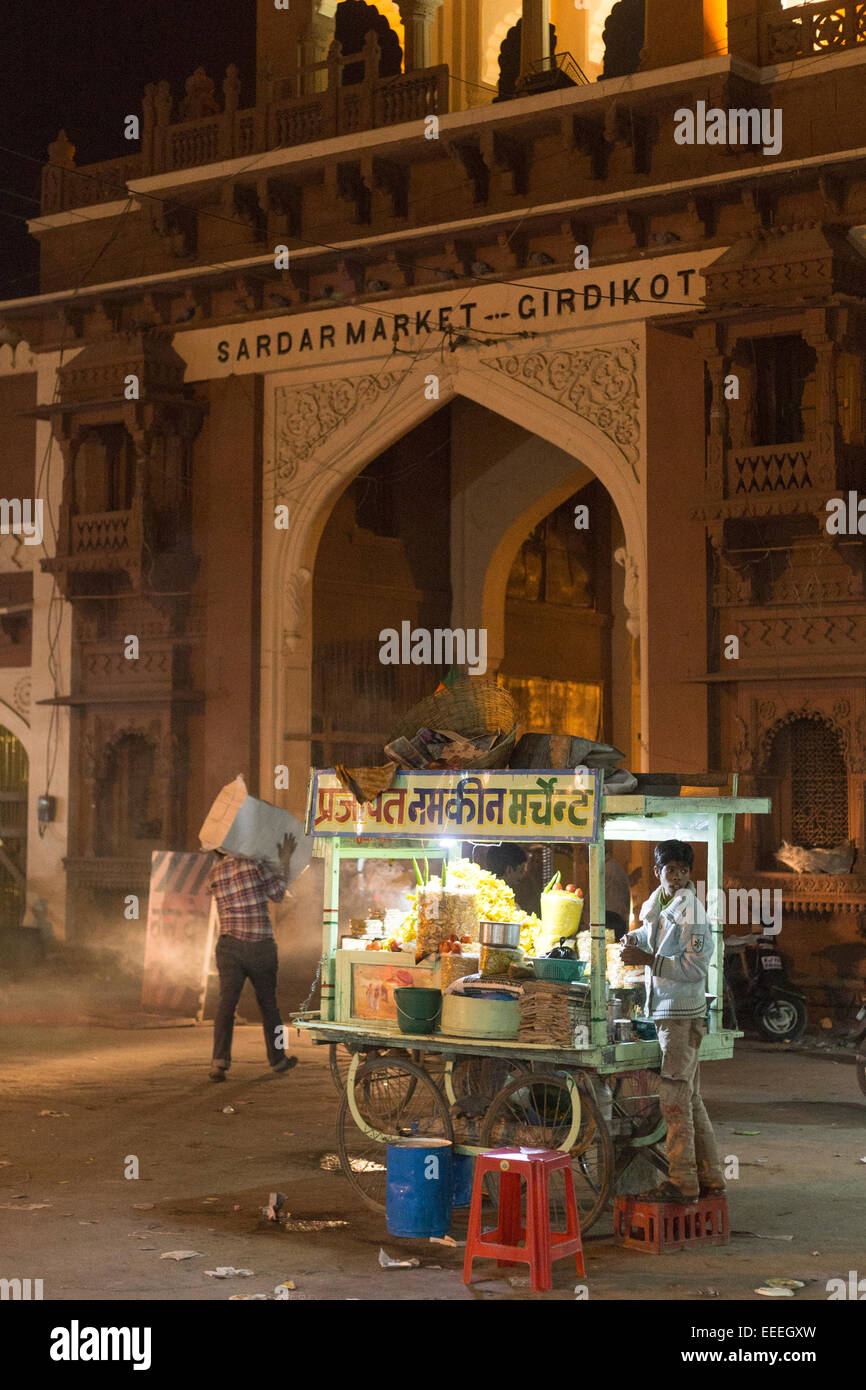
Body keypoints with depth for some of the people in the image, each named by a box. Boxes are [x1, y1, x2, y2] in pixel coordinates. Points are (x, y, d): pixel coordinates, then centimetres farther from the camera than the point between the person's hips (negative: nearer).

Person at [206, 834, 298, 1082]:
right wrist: (284, 860, 10)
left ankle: (220, 1060, -22)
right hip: (262, 947, -2)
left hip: (230, 947, 2)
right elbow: (277, 894, 1)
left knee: (226, 1003, -4)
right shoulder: (253, 863, -8)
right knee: (268, 1003, 14)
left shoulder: (214, 875, 5)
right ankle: (277, 1058, 27)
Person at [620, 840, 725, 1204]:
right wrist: (633, 939, 14)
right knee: (690, 1098, 12)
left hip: (682, 1014, -9)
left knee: (674, 1098, -8)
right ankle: (709, 1178, 18)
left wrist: (647, 959, -23)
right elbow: (651, 932, 35)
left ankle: (682, 1181, -5)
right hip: (668, 1013, 9)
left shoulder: (690, 911, -13)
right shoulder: (657, 904, 13)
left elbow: (694, 968, -20)